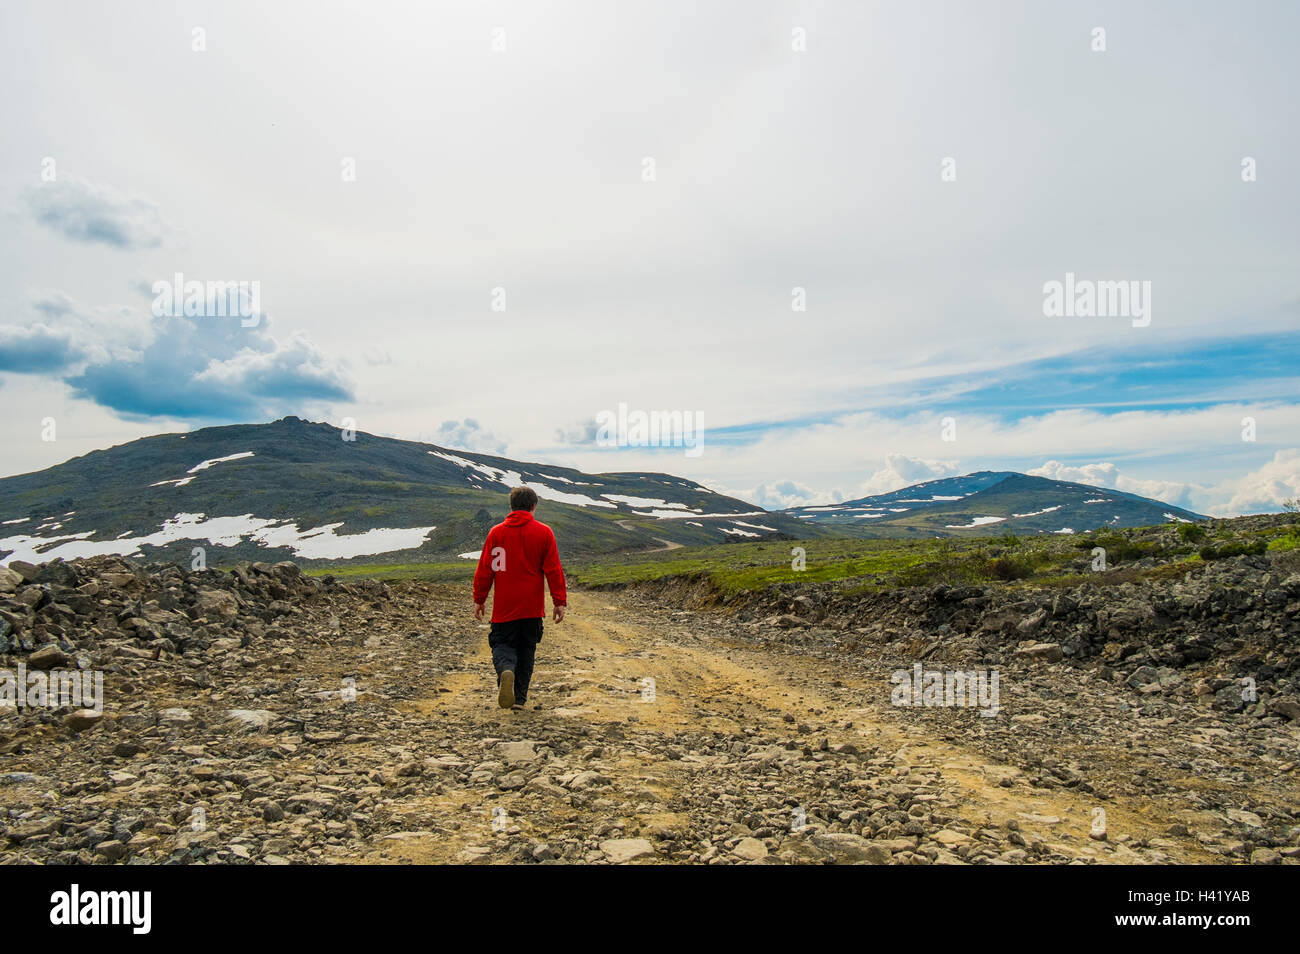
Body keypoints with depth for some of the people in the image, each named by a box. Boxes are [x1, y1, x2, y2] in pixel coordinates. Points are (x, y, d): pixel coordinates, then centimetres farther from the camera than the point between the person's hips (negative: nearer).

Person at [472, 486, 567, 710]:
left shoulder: (496, 532, 1)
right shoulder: (544, 532, -1)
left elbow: (485, 569, 2)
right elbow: (554, 570, -2)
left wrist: (479, 600, 11)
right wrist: (559, 601, 2)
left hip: (504, 607, 0)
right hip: (532, 607, 0)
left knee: (503, 645, 6)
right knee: (526, 649, 13)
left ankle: (506, 671, -26)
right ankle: (519, 697, 14)